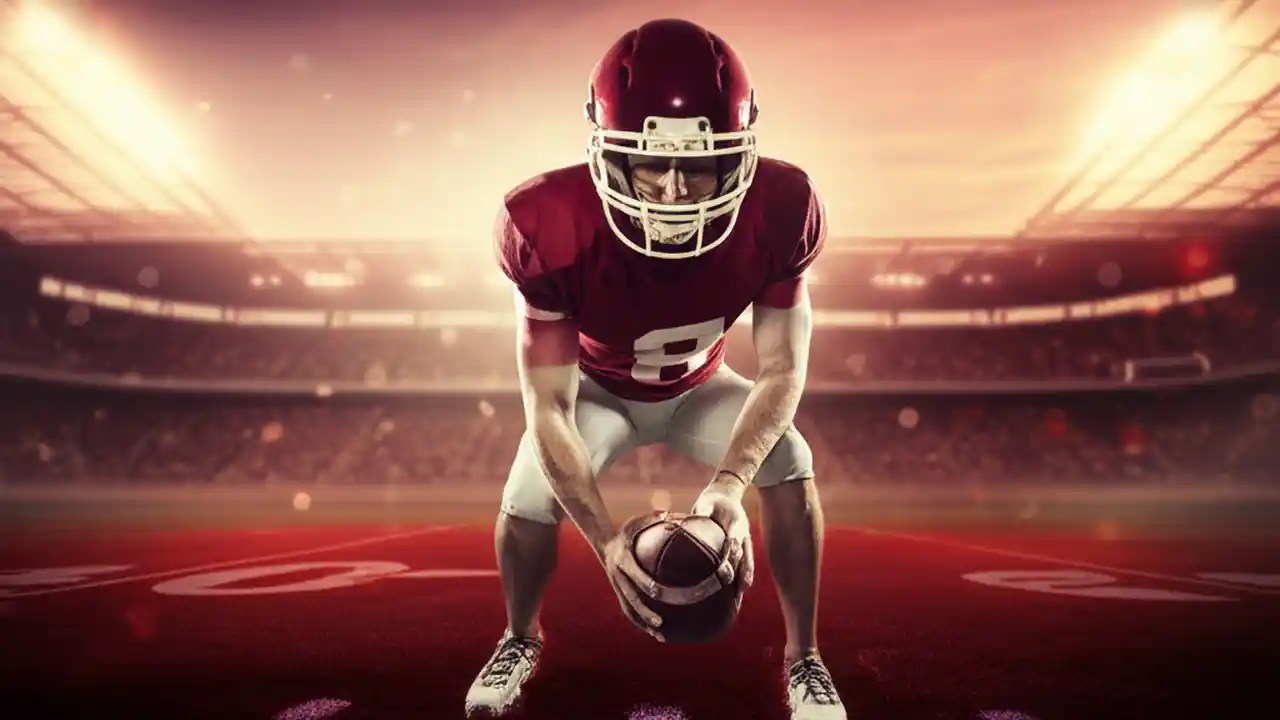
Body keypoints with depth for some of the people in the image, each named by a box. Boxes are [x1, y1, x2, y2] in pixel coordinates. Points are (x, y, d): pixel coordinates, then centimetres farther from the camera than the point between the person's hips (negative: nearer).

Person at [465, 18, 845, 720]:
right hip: (599, 387, -1)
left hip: (703, 387, 1)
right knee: (528, 499, -22)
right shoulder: (551, 226, -38)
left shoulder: (778, 209, -33)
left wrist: (730, 483, -44)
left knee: (789, 463, -23)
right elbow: (548, 406, -33)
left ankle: (804, 658, 1)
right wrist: (606, 538, -45)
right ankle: (520, 639, 14)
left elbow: (783, 371, -26)